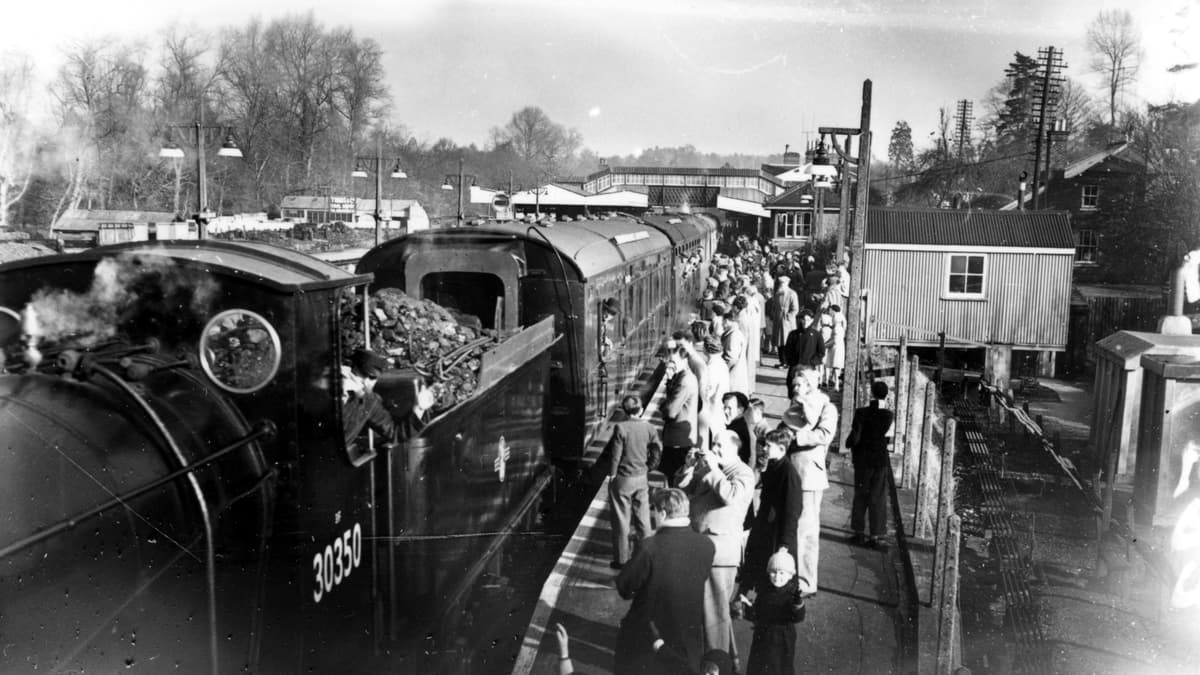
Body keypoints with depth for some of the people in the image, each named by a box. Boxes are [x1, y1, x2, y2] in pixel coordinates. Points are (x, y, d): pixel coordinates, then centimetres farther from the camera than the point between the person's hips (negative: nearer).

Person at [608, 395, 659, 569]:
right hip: (642, 478, 4)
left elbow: (615, 455, -13)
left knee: (621, 520, 7)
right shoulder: (649, 428, -4)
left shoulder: (621, 427, -16)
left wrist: (612, 475, -1)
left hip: (622, 479, -4)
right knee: (643, 518, 14)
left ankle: (621, 559, 14)